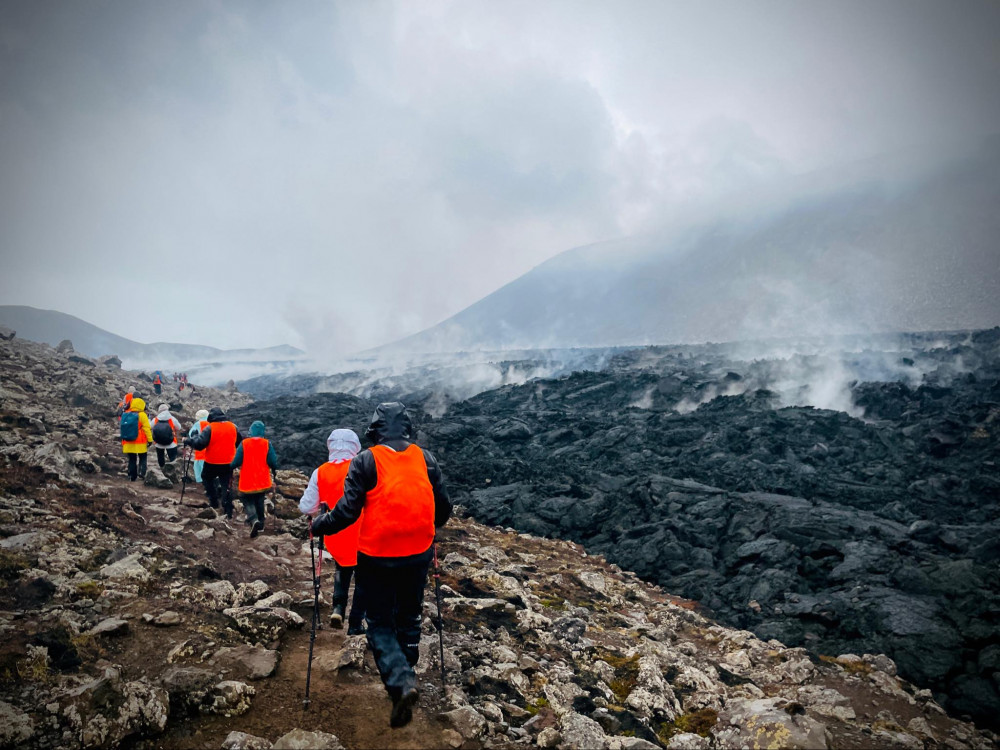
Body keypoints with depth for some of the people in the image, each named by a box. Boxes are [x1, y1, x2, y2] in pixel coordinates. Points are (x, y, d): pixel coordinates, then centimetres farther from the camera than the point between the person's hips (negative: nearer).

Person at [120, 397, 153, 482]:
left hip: (128, 442, 4)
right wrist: (150, 439, -5)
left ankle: (132, 476, 14)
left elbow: (123, 428, 14)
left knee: (132, 459, 14)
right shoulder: (142, 415, -11)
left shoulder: (125, 415, 6)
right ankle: (141, 471, -10)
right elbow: (147, 428, -11)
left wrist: (123, 441, 23)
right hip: (140, 443, -4)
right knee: (142, 458, 11)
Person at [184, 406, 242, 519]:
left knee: (207, 477, 26)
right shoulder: (233, 427, 0)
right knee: (227, 486, 8)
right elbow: (241, 441, 11)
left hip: (212, 463, -3)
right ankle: (228, 512, 4)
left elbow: (199, 444, -19)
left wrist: (187, 441, -3)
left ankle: (213, 501, 23)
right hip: (228, 462, 3)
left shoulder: (210, 428, -14)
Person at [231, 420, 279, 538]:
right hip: (263, 481, 2)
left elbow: (236, 462, -10)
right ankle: (260, 523, 29)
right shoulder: (267, 444, -8)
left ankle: (253, 520, -18)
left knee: (248, 502, 7)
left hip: (247, 482, -2)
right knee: (259, 501, 23)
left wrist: (231, 466, 12)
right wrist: (273, 471, 12)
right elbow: (273, 463, -10)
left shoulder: (244, 444, -10)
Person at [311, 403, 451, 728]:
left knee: (380, 624, 10)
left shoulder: (365, 461, -11)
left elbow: (348, 510, -14)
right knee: (409, 618, 22)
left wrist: (319, 526, 4)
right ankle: (404, 674, 35)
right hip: (418, 554, 4)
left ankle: (401, 681, -10)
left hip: (377, 557, -3)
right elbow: (443, 506, 5)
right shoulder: (425, 458, 0)